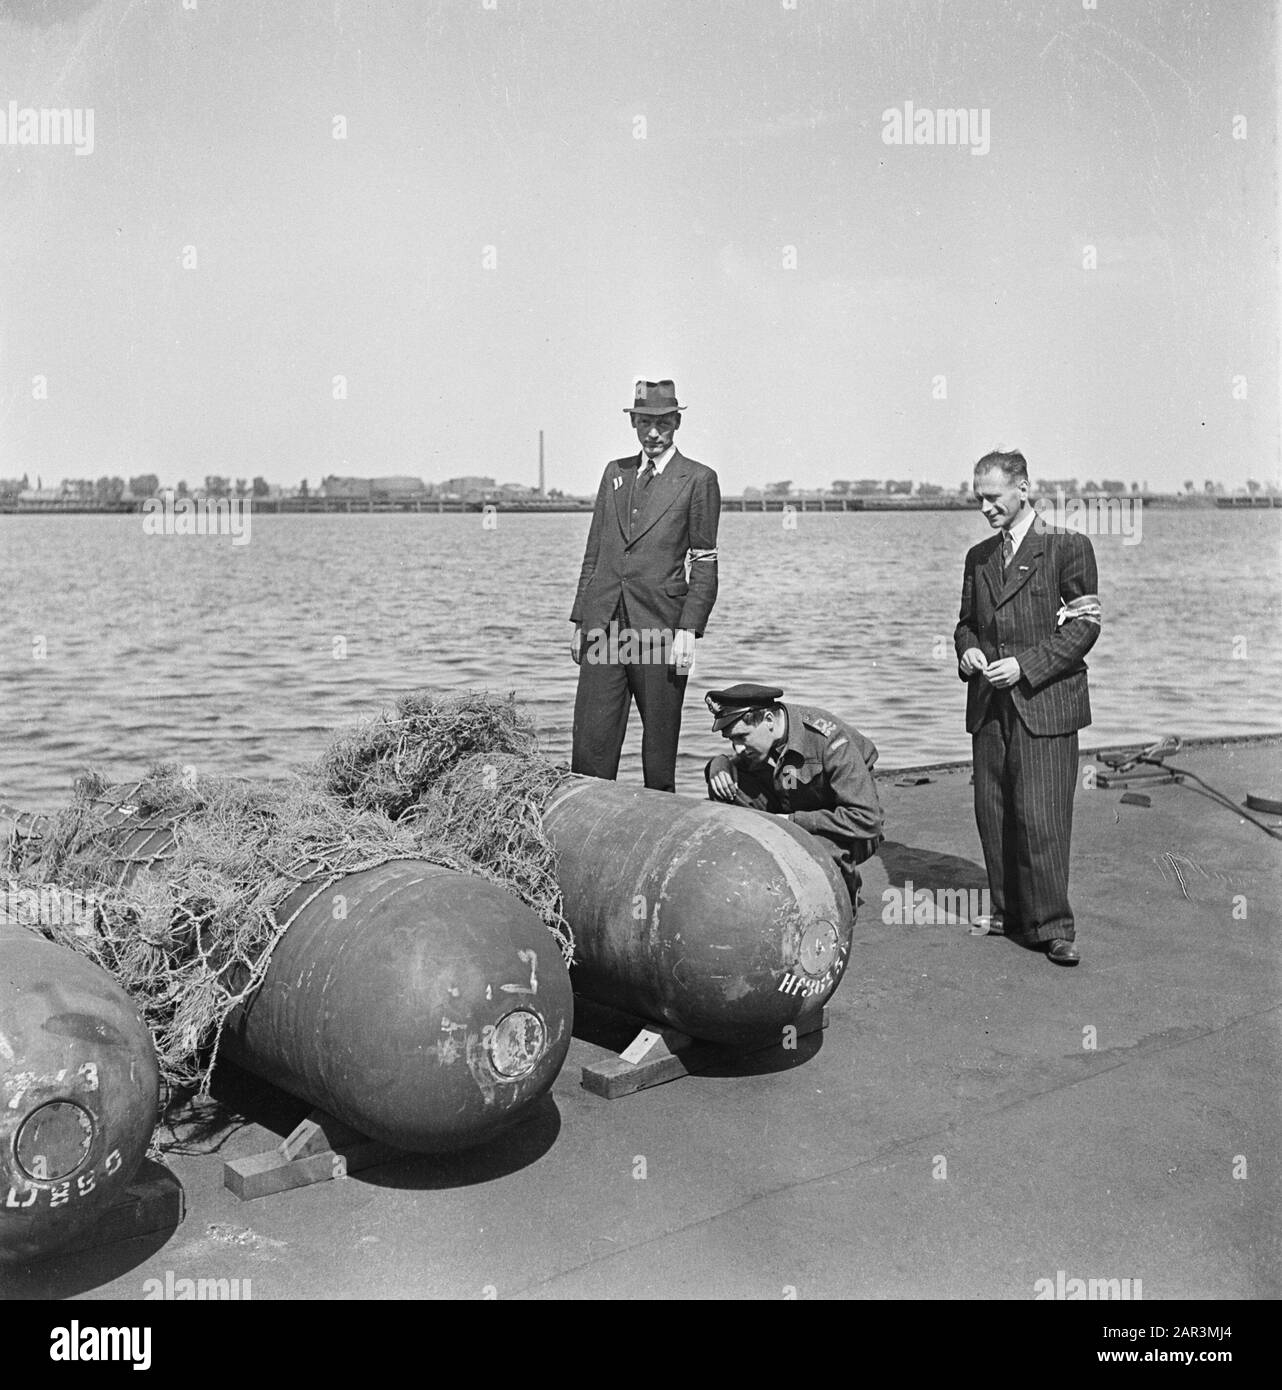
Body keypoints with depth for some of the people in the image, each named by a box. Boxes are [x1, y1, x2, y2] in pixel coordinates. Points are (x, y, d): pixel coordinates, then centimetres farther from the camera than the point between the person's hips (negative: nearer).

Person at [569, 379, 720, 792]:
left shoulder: (698, 480, 2)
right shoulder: (614, 473, 17)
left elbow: (705, 565, -1)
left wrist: (688, 630, -11)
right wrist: (581, 621, 13)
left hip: (659, 627, -4)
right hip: (603, 626, 4)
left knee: (659, 746, 4)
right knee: (590, 745, -1)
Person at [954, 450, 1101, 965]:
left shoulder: (1068, 548, -1)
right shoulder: (979, 556, 16)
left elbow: (1084, 625, -6)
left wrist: (1025, 665, -15)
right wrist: (968, 650, 0)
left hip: (1045, 704, -5)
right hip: (989, 707, 6)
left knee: (1041, 820, -8)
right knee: (992, 815, 7)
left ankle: (1052, 927, 0)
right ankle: (1008, 913, 19)